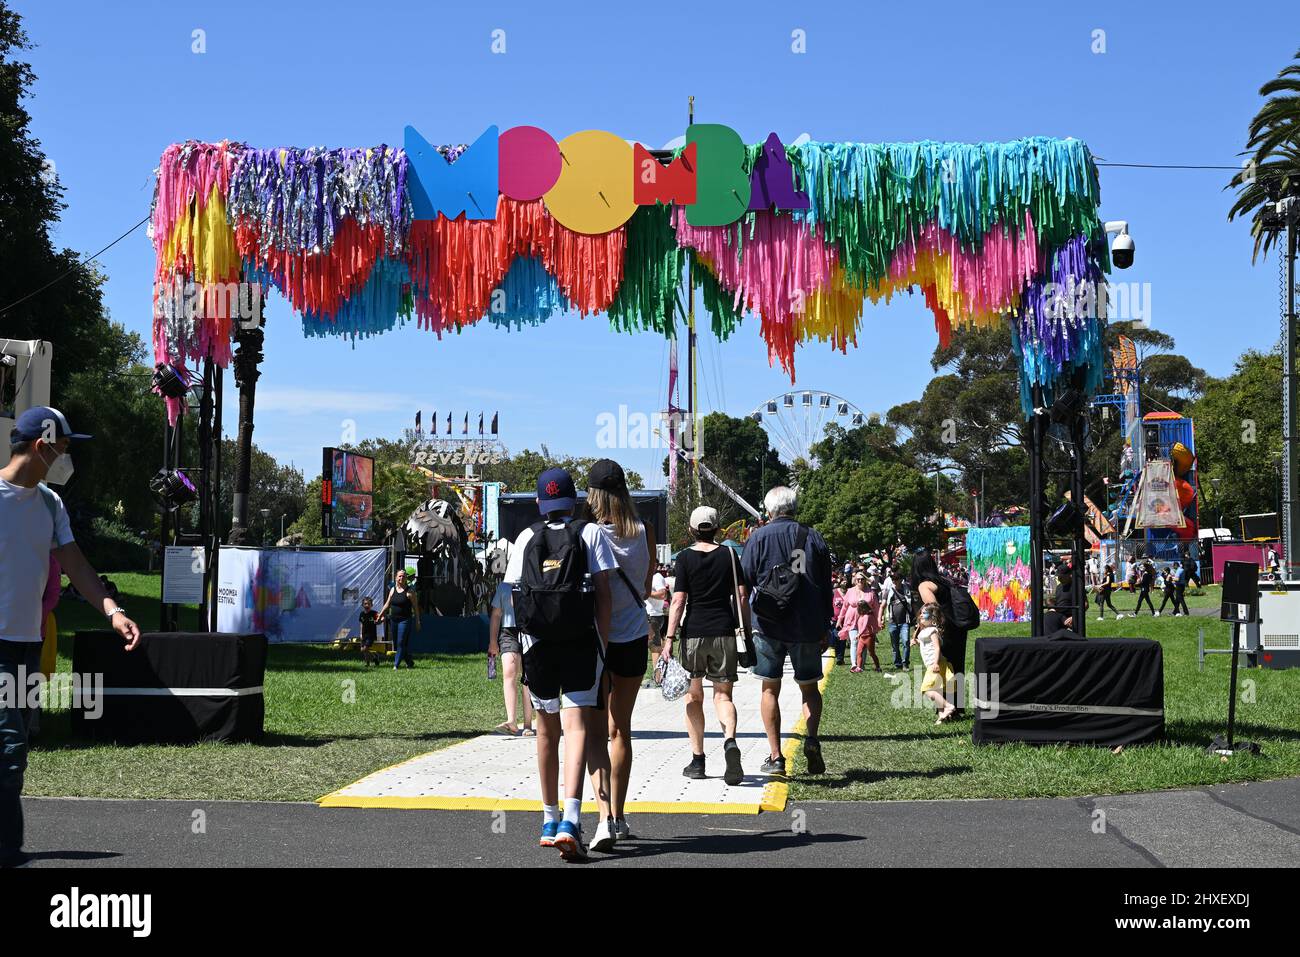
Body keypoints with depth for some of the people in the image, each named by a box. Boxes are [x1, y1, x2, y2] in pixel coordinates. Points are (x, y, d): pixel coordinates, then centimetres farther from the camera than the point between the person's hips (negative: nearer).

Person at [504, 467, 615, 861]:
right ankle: (570, 821, -24)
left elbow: (515, 594, 6)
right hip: (581, 643, -2)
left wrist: (520, 643, 13)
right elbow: (604, 593, -2)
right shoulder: (590, 533, 2)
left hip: (537, 644, 3)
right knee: (577, 726, -7)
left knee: (547, 730, 16)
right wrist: (602, 644, 2)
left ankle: (549, 821, 26)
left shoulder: (526, 538, 8)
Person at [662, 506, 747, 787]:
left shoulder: (685, 557, -2)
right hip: (724, 631, 1)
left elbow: (679, 600, -7)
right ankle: (730, 742, -24)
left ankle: (697, 759, 11)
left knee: (693, 696, 11)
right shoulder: (728, 554, 4)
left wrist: (669, 637, -6)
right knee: (723, 694, 5)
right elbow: (741, 594, 4)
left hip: (693, 631, -1)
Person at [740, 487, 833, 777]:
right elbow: (826, 588, 8)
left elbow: (744, 582, -2)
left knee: (770, 689, 7)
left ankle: (775, 756, 2)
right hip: (808, 627, 2)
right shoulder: (814, 538, 6)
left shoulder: (759, 538, -2)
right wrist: (824, 630, 15)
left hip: (769, 625, -2)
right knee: (809, 687, 15)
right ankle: (811, 738, -10)